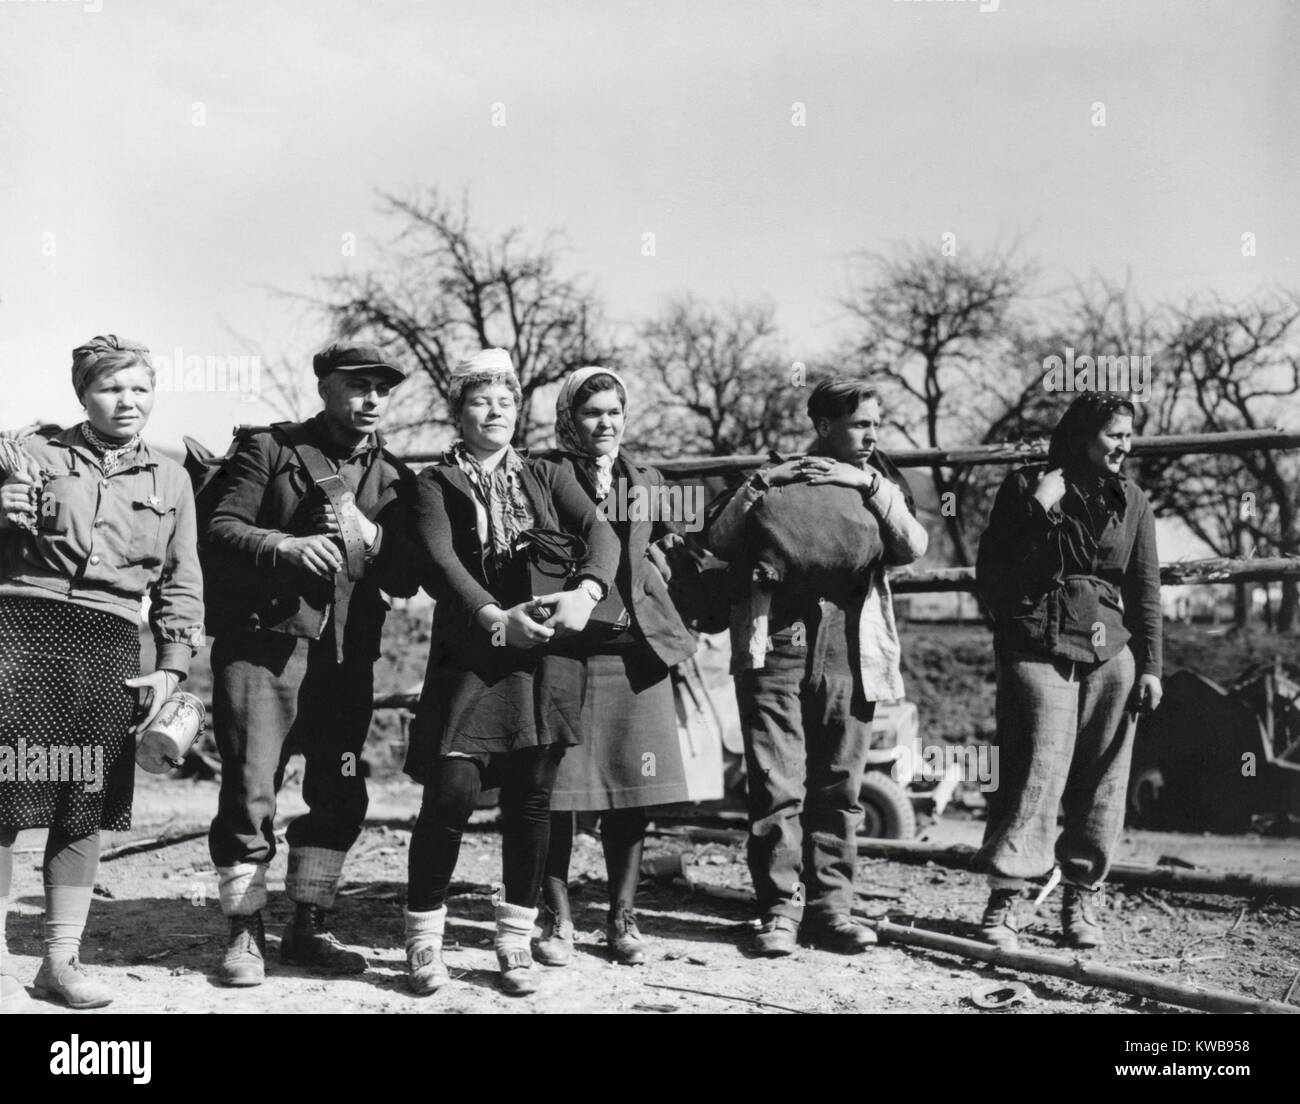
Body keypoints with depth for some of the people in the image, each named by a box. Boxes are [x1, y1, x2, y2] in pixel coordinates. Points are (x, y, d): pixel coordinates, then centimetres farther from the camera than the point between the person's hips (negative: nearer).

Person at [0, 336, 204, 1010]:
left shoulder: (169, 479, 16)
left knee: (85, 809, 6)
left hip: (109, 649, 2)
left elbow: (181, 584, 17)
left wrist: (171, 668, 6)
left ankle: (62, 959, 18)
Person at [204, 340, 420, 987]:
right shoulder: (270, 450, 4)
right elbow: (220, 530, -6)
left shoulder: (394, 479, 14)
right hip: (263, 643, -4)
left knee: (340, 795, 7)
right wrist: (286, 546, -23)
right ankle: (245, 933, 7)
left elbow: (408, 578, 9)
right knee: (250, 789, -5)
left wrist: (370, 539, -10)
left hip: (348, 654, 4)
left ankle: (308, 928, 21)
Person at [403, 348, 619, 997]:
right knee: (452, 792, -11)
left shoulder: (548, 477, 15)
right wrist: (495, 618, -24)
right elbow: (439, 562, -9)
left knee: (531, 797, 4)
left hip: (547, 655, 2)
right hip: (470, 657, -2)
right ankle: (423, 934, 7)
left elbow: (601, 533, 0)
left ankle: (516, 940, 17)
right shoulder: (435, 484, 7)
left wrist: (586, 591, -20)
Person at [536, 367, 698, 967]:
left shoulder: (646, 482, 16)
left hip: (636, 649, 4)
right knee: (557, 790, -1)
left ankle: (622, 918, 16)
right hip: (564, 647, -4)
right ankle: (556, 918, 12)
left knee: (632, 791, 5)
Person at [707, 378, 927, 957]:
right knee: (776, 787, -4)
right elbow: (719, 541, 0)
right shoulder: (778, 477, 11)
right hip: (775, 647, -2)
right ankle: (780, 910, 3)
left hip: (850, 653, 2)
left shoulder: (879, 484, 16)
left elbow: (913, 547, -2)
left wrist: (870, 485, -10)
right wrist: (760, 484, -10)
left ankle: (829, 906, 14)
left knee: (838, 789, 5)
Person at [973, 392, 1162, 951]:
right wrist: (1037, 512, -11)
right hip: (1038, 649, -3)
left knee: (1100, 782, 6)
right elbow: (991, 573, -1)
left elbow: (1146, 589, 12)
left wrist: (1150, 665, 6)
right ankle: (1004, 900, -5)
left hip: (1111, 654, 4)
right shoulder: (1025, 486, 3)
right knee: (1034, 774, -11)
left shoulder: (1132, 501, 12)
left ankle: (1083, 895, 19)